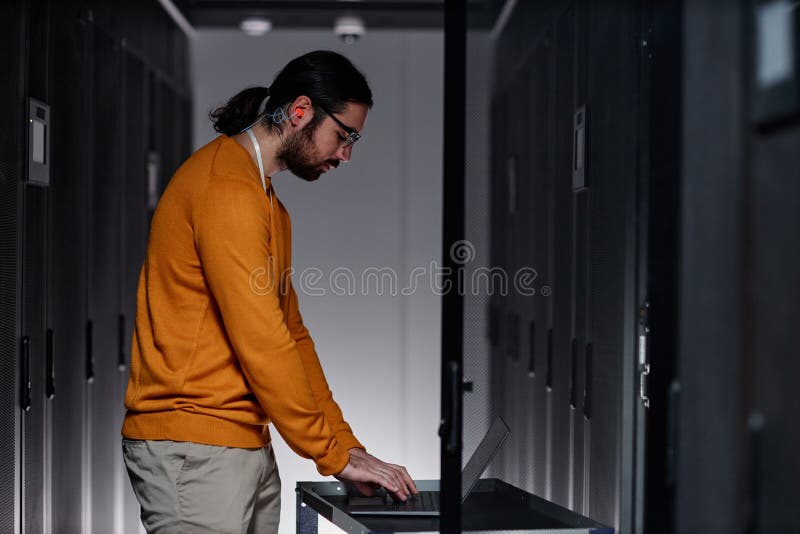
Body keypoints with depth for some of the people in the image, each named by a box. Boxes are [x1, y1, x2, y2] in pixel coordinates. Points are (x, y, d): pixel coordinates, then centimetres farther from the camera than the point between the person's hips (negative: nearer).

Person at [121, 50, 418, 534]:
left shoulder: (266, 199, 20)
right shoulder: (227, 188, -14)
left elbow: (291, 332, 19)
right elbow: (260, 341, -18)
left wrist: (346, 443, 12)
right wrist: (335, 454, -12)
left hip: (246, 447, 10)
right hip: (194, 451, -10)